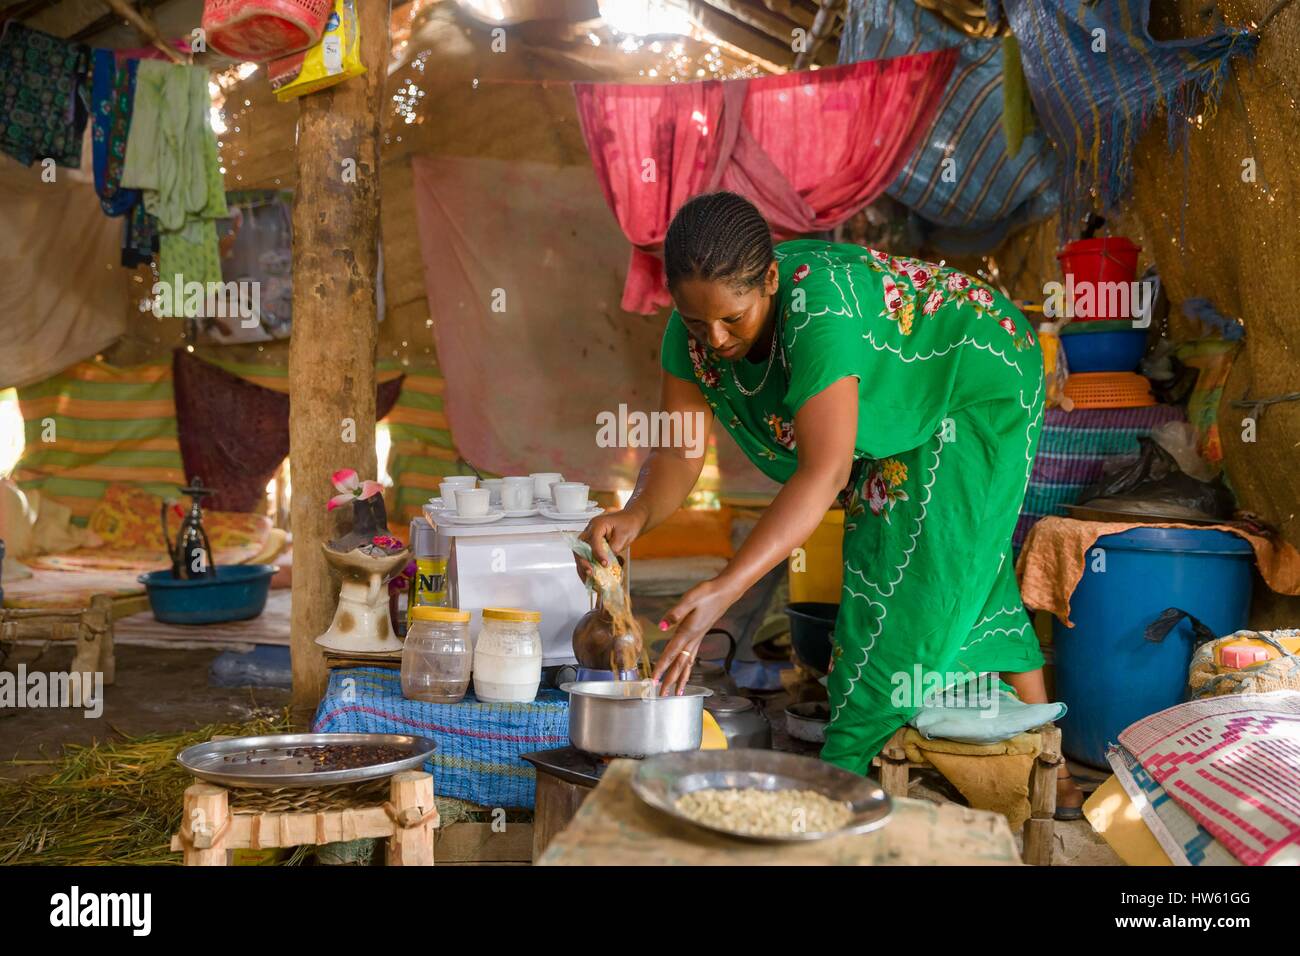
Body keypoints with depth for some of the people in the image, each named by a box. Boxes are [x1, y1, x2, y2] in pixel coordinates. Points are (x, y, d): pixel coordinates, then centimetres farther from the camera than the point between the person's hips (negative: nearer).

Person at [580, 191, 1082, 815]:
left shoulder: (821, 307, -43)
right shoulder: (694, 327, -21)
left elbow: (826, 470, -51)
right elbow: (678, 451, -20)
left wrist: (724, 589, -59)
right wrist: (636, 515, -43)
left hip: (977, 389, -7)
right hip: (895, 417, 7)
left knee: (928, 586, -10)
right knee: (979, 591, 12)